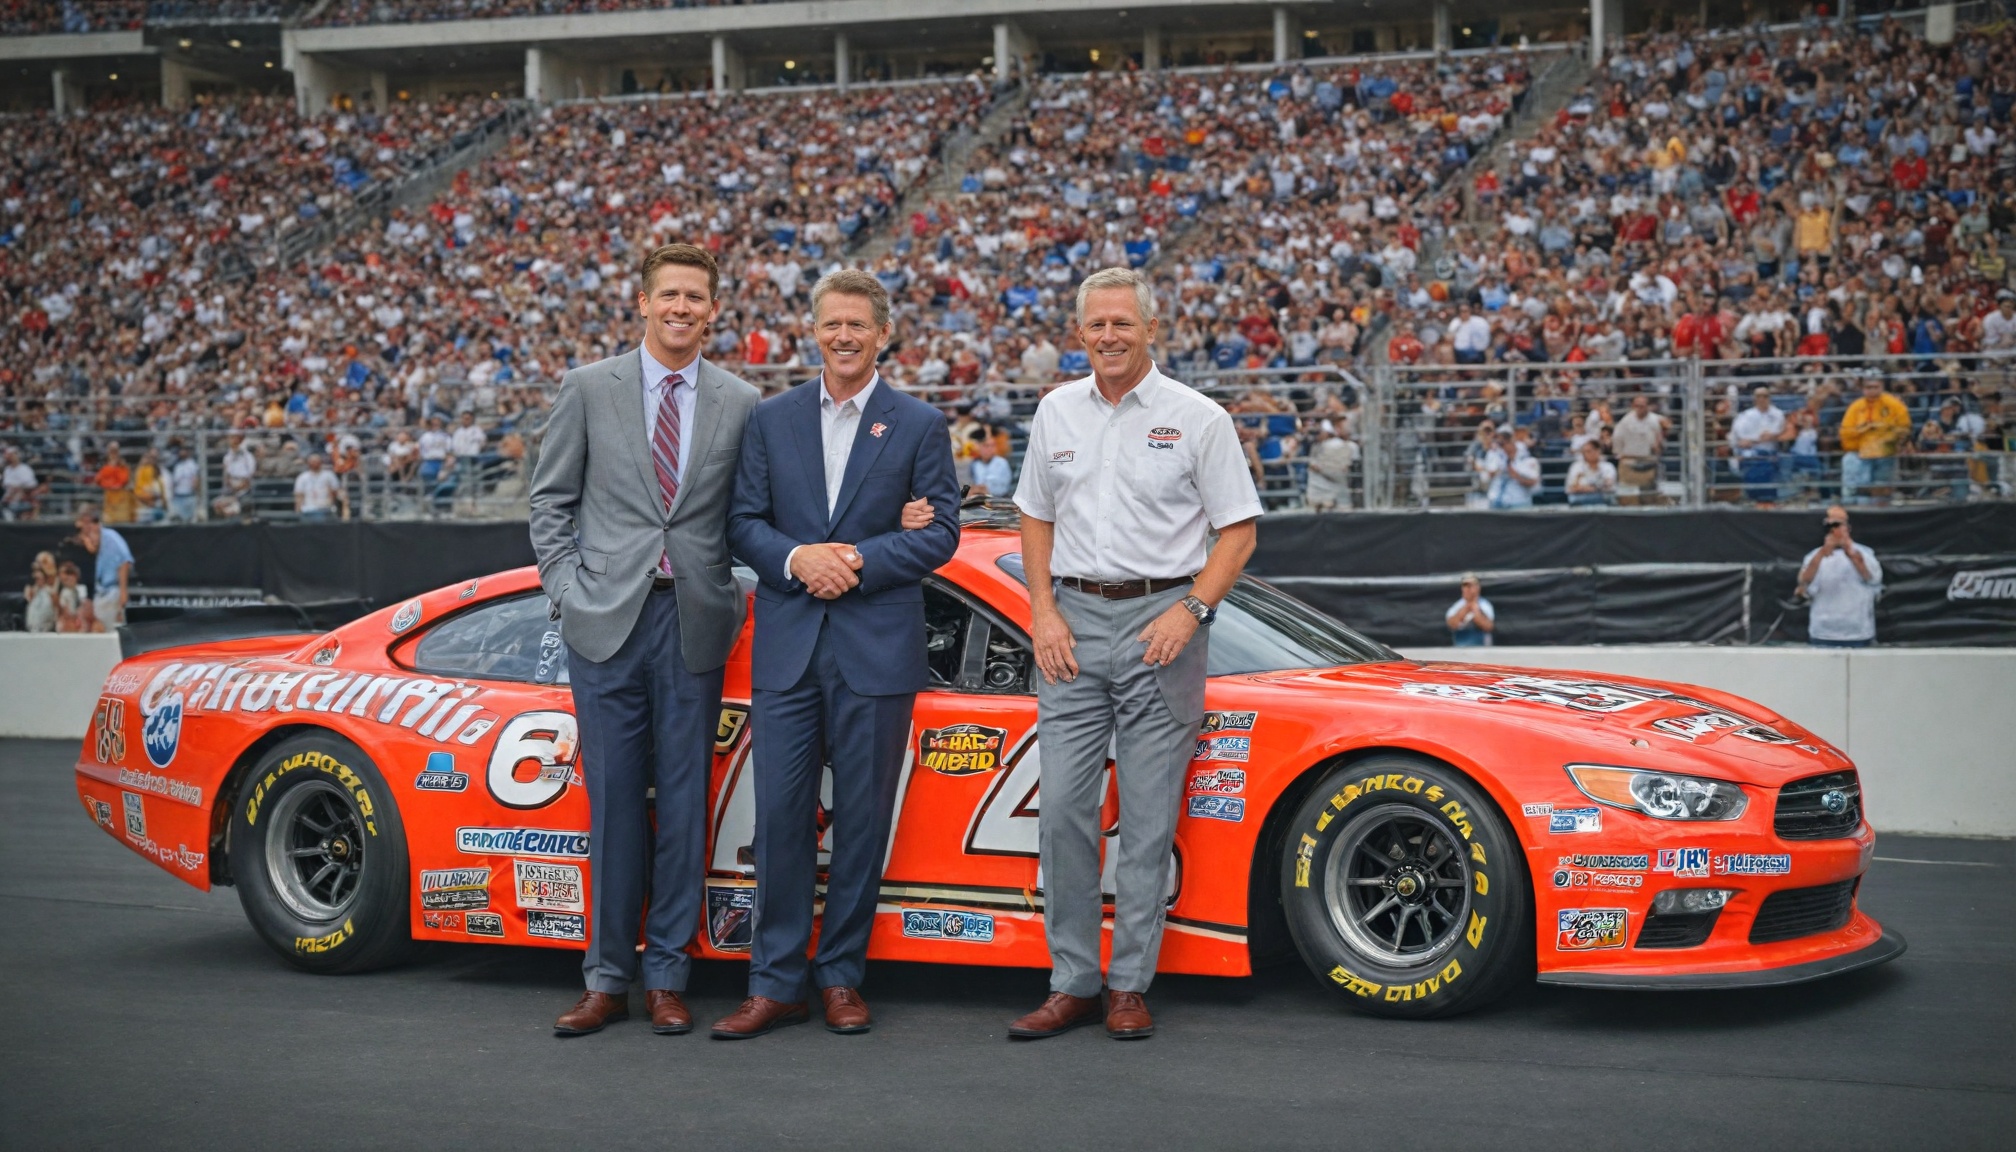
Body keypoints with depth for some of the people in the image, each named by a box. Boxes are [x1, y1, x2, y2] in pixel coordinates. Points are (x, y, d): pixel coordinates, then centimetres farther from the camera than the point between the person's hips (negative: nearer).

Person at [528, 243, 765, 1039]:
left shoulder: (740, 405, 7)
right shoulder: (588, 389, 5)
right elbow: (551, 500, 7)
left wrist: (733, 598, -3)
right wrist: (568, 590, -2)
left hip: (695, 623, 1)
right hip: (608, 618, -1)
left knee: (684, 801, 4)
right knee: (614, 802, 2)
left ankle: (667, 978, 12)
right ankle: (608, 979, 11)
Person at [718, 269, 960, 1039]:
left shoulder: (919, 426, 5)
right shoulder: (771, 421, 11)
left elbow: (940, 533, 0)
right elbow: (744, 522, 7)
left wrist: (859, 560, -13)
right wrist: (796, 559, -13)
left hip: (877, 650, -1)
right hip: (787, 648, 2)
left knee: (862, 821, 3)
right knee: (780, 816, 0)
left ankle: (842, 977, 15)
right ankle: (775, 984, 7)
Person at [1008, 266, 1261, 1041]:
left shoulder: (1197, 419, -1)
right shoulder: (1057, 413, 12)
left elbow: (1238, 528, -1)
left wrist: (1190, 611, -13)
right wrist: (1044, 612, 4)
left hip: (1161, 618, -3)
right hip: (1074, 618, 4)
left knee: (1148, 816, 0)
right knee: (1063, 808, 0)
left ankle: (1131, 985, 7)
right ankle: (1072, 984, 8)